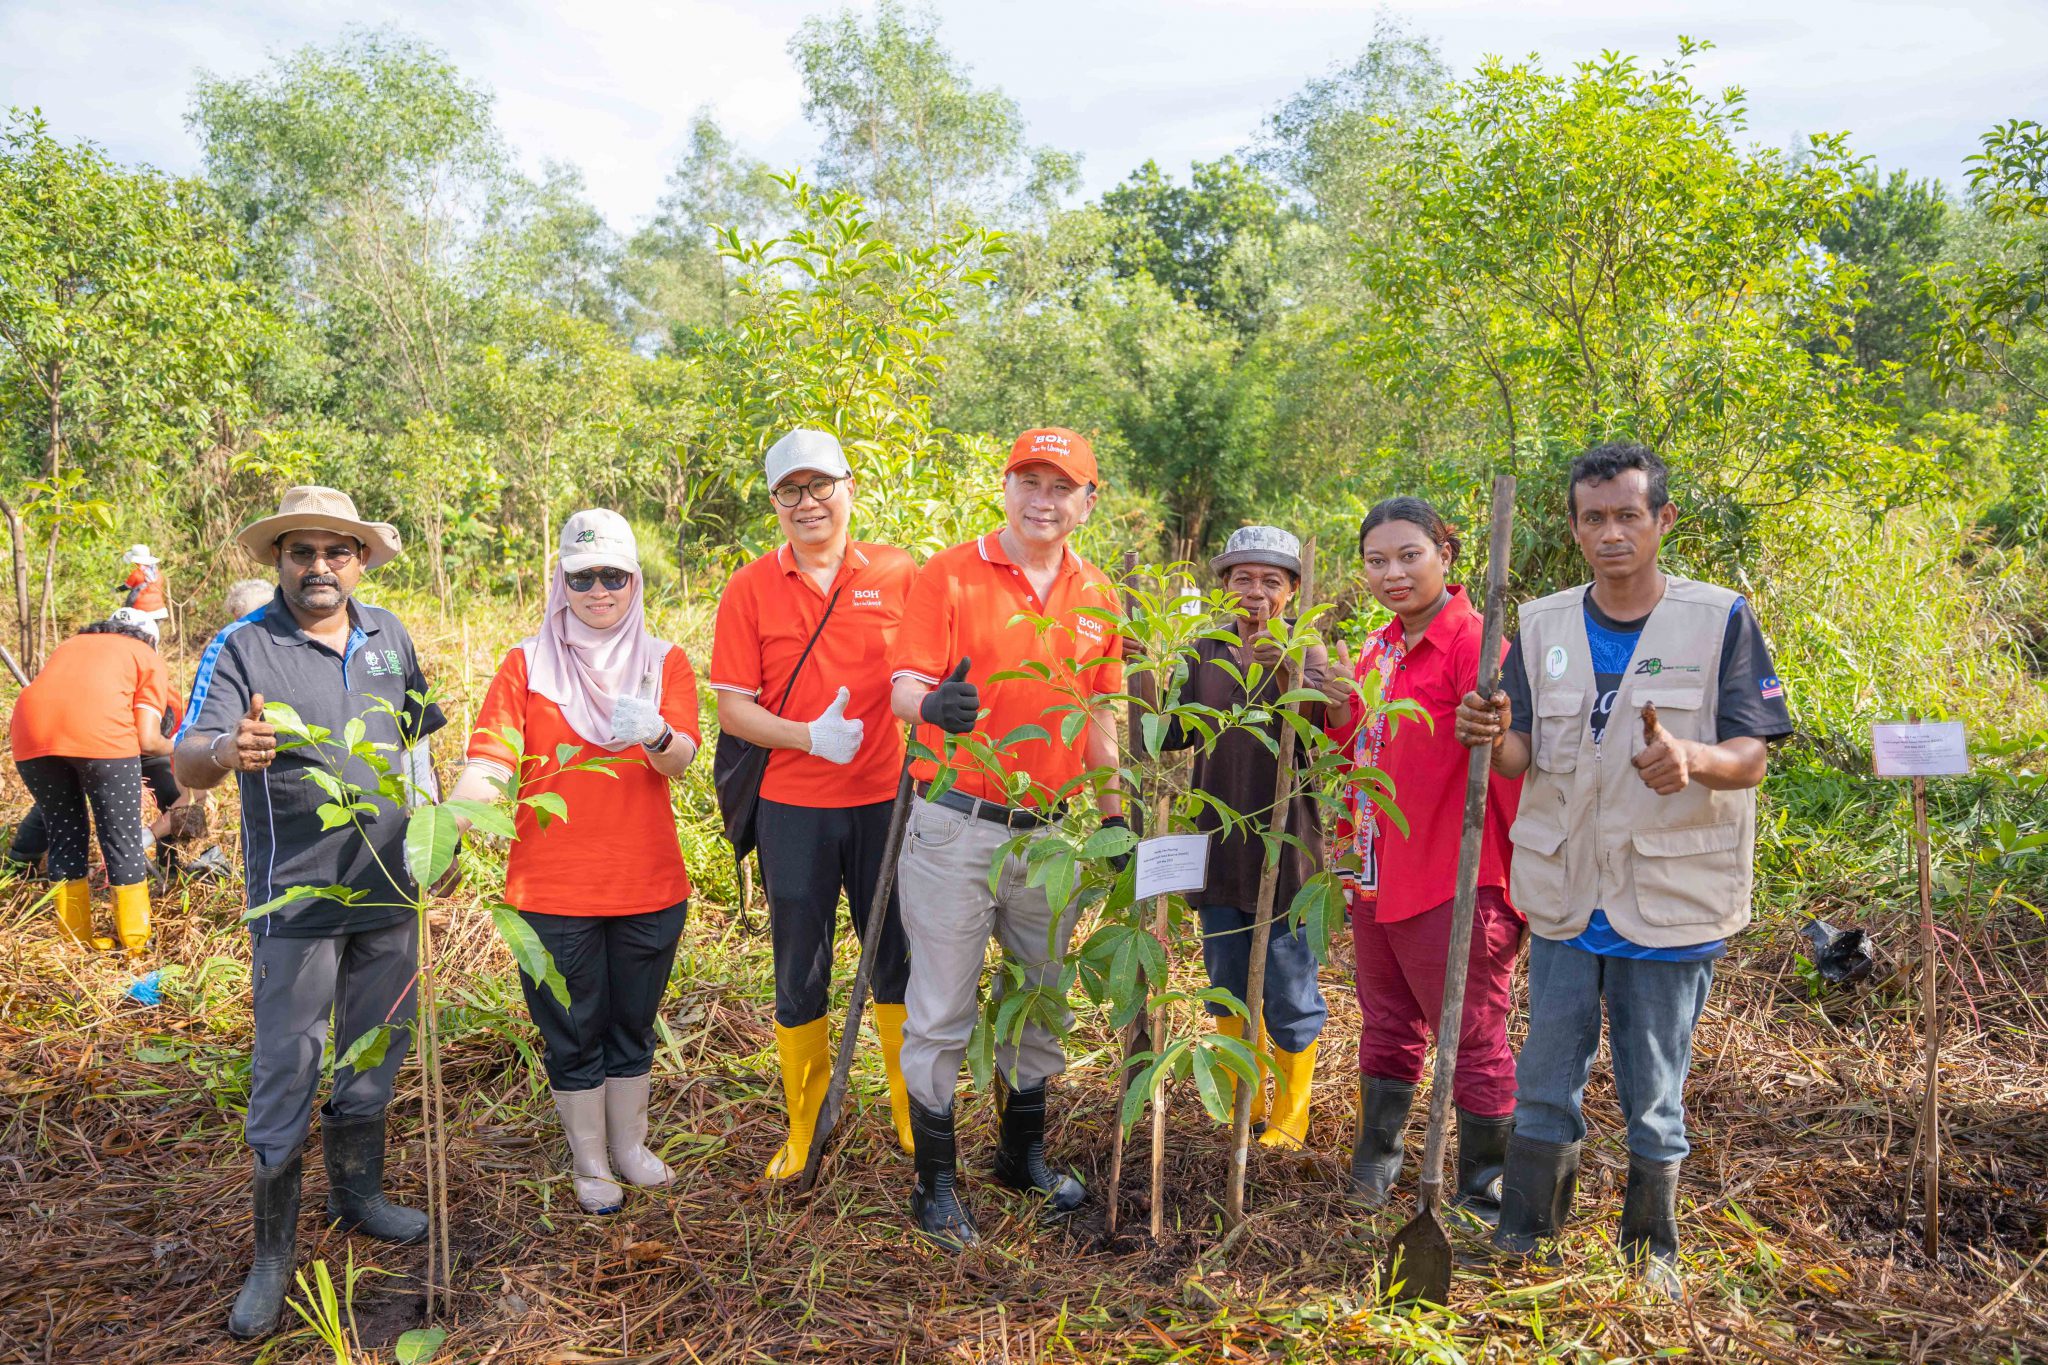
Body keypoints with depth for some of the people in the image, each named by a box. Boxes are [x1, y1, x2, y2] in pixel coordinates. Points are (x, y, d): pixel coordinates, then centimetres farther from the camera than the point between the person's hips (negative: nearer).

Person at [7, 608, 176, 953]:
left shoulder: (70, 645, 36)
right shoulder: (149, 659, 21)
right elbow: (147, 740, 8)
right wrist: (172, 746, 29)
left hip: (30, 730, 4)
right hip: (100, 733, -4)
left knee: (64, 836, 19)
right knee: (123, 840, 9)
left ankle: (75, 942, 26)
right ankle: (135, 945, 16)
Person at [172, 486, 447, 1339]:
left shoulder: (388, 636, 6)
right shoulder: (242, 647, -9)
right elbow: (186, 760, -20)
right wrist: (226, 750, -42)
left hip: (388, 889, 5)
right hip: (295, 897, -5)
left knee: (376, 1053, 16)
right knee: (285, 1070, 0)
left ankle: (357, 1194, 36)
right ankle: (272, 1255, 14)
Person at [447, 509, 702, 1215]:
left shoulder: (664, 662, 3)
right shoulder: (527, 664, -1)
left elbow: (681, 759, -10)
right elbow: (490, 761, -11)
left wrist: (653, 734, -34)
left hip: (649, 885, 2)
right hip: (553, 887, -1)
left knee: (632, 1023, 17)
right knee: (572, 1031, 10)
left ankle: (629, 1144, 36)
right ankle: (590, 1163, 29)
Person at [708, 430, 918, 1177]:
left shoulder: (898, 573, 0)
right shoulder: (749, 589, 0)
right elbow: (732, 708, -3)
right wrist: (811, 737, -19)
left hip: (887, 799, 0)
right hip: (794, 806, 0)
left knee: (897, 962, 11)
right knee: (799, 975, 10)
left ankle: (915, 1117, 29)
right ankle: (804, 1129, 27)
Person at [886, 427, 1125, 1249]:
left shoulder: (1097, 598, 7)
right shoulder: (949, 575, -6)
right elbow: (905, 687, -14)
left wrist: (1116, 815, 12)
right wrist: (932, 703, -37)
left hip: (1049, 831, 5)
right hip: (956, 826, -4)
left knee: (1040, 1001, 17)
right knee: (942, 1012, 2)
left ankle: (1025, 1153, 36)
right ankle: (935, 1180, 18)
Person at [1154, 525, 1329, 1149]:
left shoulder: (1308, 654, -5)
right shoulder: (1205, 654, 6)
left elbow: (1324, 732, -24)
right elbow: (1169, 735, 1)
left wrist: (1287, 677, -40)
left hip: (1283, 846, -4)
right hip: (1217, 844, 4)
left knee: (1289, 992, 7)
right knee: (1227, 985, 18)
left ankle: (1290, 1115, 27)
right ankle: (1243, 1098, 38)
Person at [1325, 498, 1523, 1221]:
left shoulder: (1474, 643, -15)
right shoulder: (1378, 649, 11)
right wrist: (1339, 707, 0)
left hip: (1452, 888, -8)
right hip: (1376, 877, 8)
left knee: (1473, 1045, 6)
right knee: (1387, 1028, 22)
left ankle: (1485, 1199, 23)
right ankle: (1376, 1160, 39)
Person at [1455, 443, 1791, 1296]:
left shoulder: (1720, 619, -4)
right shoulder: (1543, 626, 5)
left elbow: (1751, 757, -7)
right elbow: (1522, 759, 4)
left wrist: (1692, 760, -29)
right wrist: (1495, 738, -20)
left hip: (1668, 903, -2)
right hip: (1563, 898, 3)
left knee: (1654, 1098, 10)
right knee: (1543, 1087, 10)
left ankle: (1652, 1254, 31)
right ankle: (1522, 1245, 26)